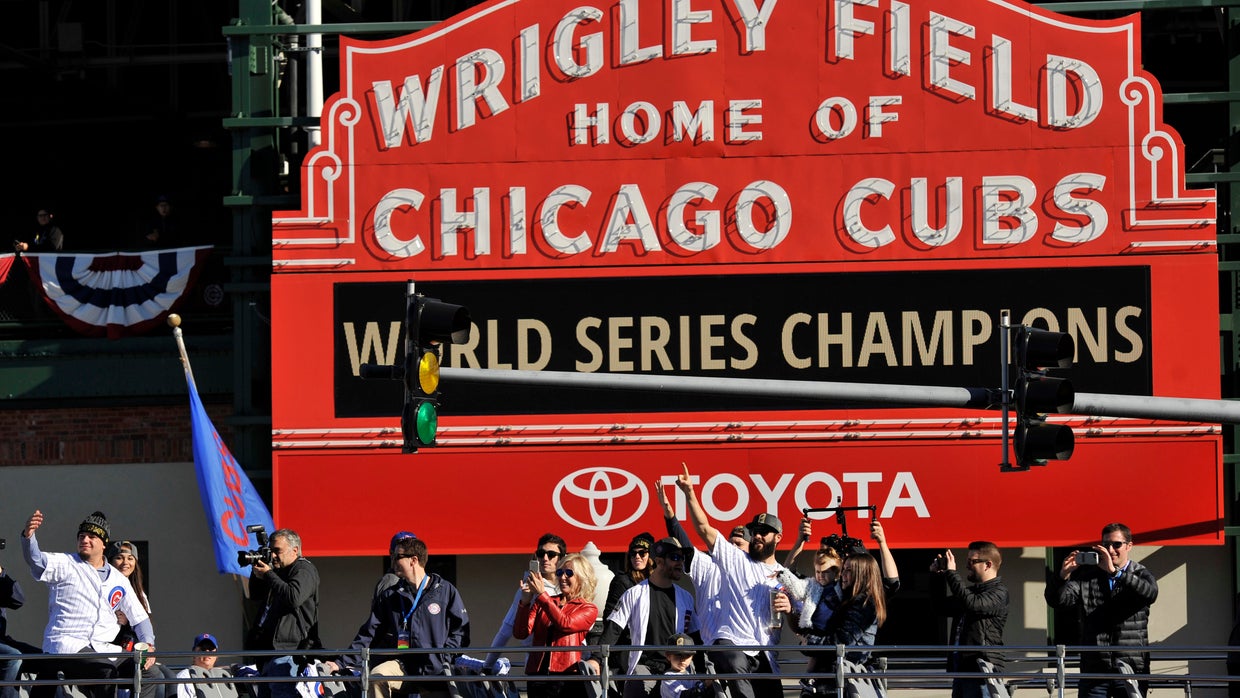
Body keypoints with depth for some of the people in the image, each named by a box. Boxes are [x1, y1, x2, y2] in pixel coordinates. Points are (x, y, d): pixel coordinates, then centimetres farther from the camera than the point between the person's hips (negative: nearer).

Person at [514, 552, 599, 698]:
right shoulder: (541, 603, 18)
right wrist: (525, 601, -7)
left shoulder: (589, 609, 9)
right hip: (538, 675, 3)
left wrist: (541, 594, -13)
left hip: (568, 677, -3)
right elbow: (520, 633, 6)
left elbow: (565, 624, -11)